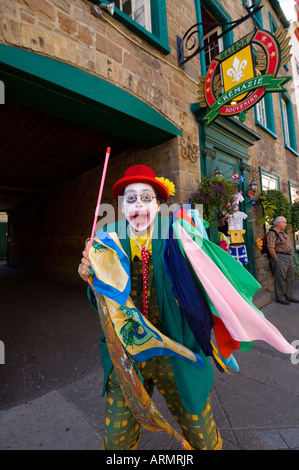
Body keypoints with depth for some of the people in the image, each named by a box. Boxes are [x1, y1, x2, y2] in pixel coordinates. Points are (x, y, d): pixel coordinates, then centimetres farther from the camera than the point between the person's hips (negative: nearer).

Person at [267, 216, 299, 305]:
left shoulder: (284, 233, 18)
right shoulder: (272, 233, -12)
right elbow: (270, 248, -19)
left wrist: (290, 256, 15)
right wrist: (276, 260, -17)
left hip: (289, 257, 9)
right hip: (280, 258, -9)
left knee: (290, 278, 13)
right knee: (281, 279, -3)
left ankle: (289, 296, 24)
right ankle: (280, 297, 8)